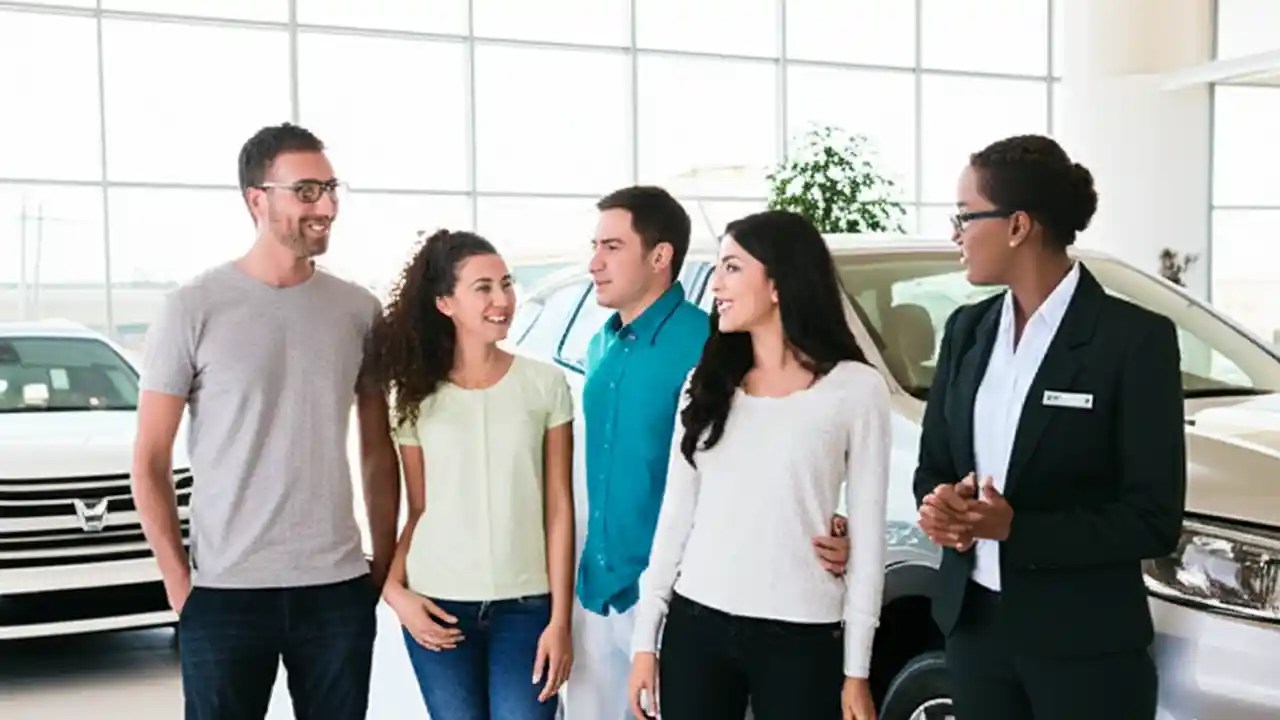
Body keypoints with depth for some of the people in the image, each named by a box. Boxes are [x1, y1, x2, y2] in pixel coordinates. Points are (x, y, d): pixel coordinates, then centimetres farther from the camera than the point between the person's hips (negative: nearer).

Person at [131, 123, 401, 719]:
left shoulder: (359, 309, 4)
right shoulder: (194, 308, -4)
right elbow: (149, 462, -1)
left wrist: (384, 561, 6)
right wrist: (178, 580, -5)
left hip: (338, 587, 3)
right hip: (224, 591, -2)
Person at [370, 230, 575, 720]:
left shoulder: (545, 384, -1)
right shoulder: (417, 394, 3)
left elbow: (559, 509, -1)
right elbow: (418, 512, 8)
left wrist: (560, 618, -5)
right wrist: (394, 588, -7)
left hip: (525, 605, -1)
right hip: (438, 606, 1)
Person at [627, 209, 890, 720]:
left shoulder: (855, 388, -4)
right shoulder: (707, 383, 7)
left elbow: (867, 534, -3)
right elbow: (675, 513, 9)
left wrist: (856, 669, -4)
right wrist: (645, 639, 6)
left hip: (800, 639, -3)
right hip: (696, 626, 4)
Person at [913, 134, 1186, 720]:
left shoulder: (1135, 338, -12)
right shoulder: (967, 329, 6)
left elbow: (1155, 519, -14)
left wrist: (1016, 528, -22)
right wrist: (942, 507, -12)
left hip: (1085, 643, -5)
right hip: (974, 623, 5)